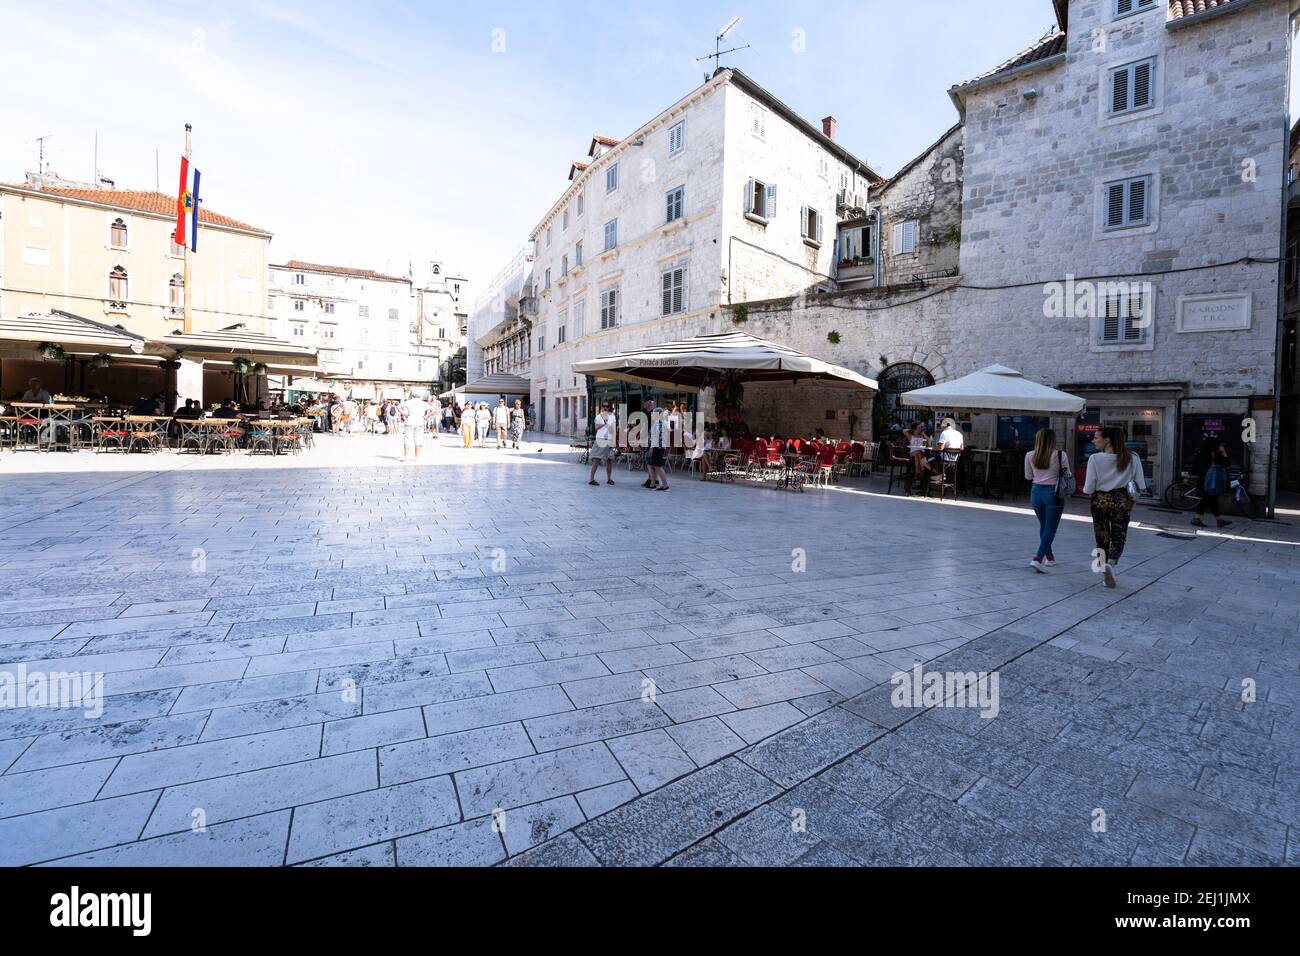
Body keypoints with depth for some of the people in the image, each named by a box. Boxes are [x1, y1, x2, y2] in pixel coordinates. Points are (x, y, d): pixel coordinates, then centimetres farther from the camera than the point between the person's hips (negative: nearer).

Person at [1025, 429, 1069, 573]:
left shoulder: (1030, 456, -2)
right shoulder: (1060, 455, -9)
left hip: (1036, 492, 3)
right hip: (1054, 493, -3)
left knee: (1043, 527, 19)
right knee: (1050, 529, -1)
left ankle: (1049, 557, 30)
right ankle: (1037, 559, -15)